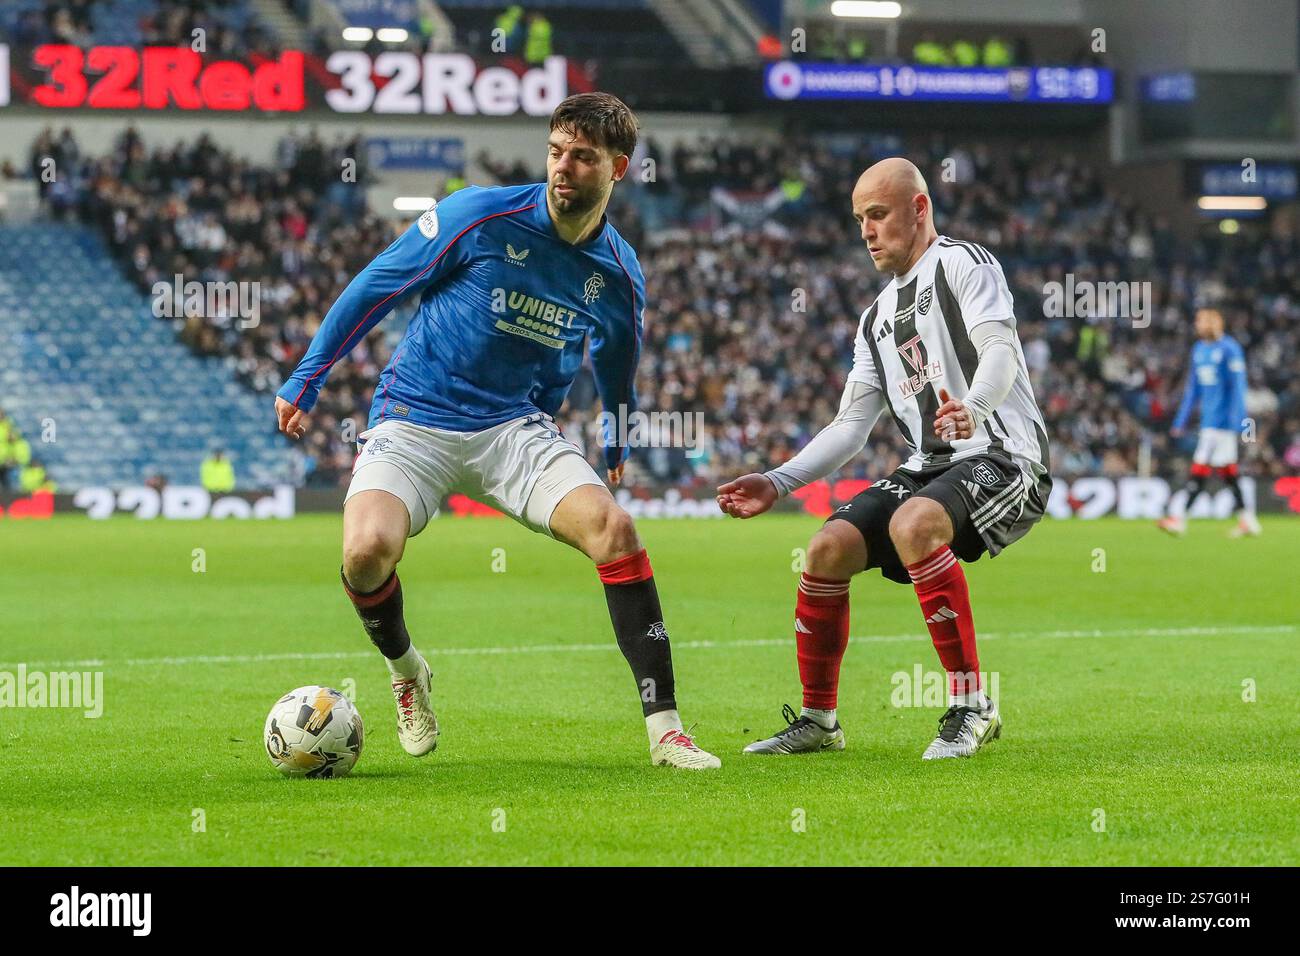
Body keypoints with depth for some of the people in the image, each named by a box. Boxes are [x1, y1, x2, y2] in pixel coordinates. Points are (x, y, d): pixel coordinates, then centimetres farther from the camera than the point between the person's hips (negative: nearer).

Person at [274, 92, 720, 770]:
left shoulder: (619, 276, 1)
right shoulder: (479, 217, -11)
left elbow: (615, 366, 24)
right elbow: (371, 290, -2)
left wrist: (617, 446, 34)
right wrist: (303, 381, 0)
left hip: (516, 430, 2)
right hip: (412, 423, -2)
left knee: (613, 528, -24)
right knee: (368, 550, -29)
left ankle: (664, 731, -18)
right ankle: (406, 674, 8)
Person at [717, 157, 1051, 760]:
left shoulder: (963, 264, -3)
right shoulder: (878, 319, 21)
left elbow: (1001, 352, -20)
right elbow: (850, 427, 18)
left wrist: (973, 407, -42)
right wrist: (777, 484, 5)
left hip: (1003, 458, -8)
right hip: (930, 465, 8)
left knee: (912, 523, -34)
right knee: (829, 548, -9)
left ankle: (972, 707, -28)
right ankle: (818, 721, 5)